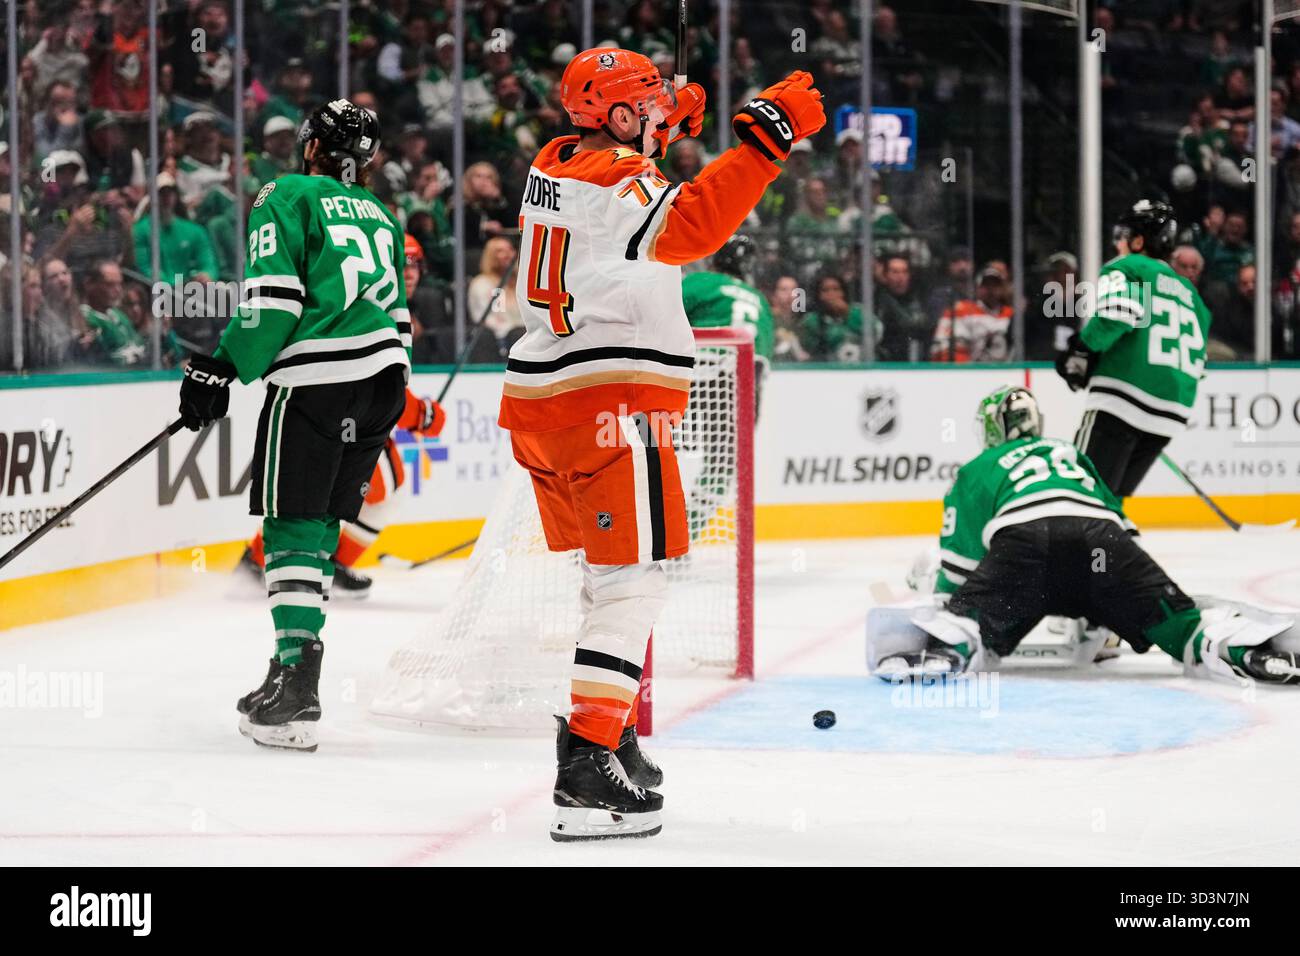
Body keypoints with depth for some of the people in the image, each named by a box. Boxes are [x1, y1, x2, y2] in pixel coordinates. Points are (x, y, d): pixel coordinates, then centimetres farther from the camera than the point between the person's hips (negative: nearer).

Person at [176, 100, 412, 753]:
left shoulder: (286, 197, 2)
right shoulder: (378, 214, 23)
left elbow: (271, 299, -10)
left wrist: (222, 368, -7)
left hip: (317, 379, -7)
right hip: (383, 379, 7)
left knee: (295, 523, -6)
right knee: (321, 522, 11)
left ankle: (296, 682, -16)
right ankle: (295, 674, 12)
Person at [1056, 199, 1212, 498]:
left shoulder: (1124, 269, 4)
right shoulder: (1189, 292, 26)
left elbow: (1116, 315, -17)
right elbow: (1197, 361, 25)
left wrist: (1081, 352, -8)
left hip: (1122, 405, -8)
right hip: (1171, 415, 8)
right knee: (1111, 496, 17)